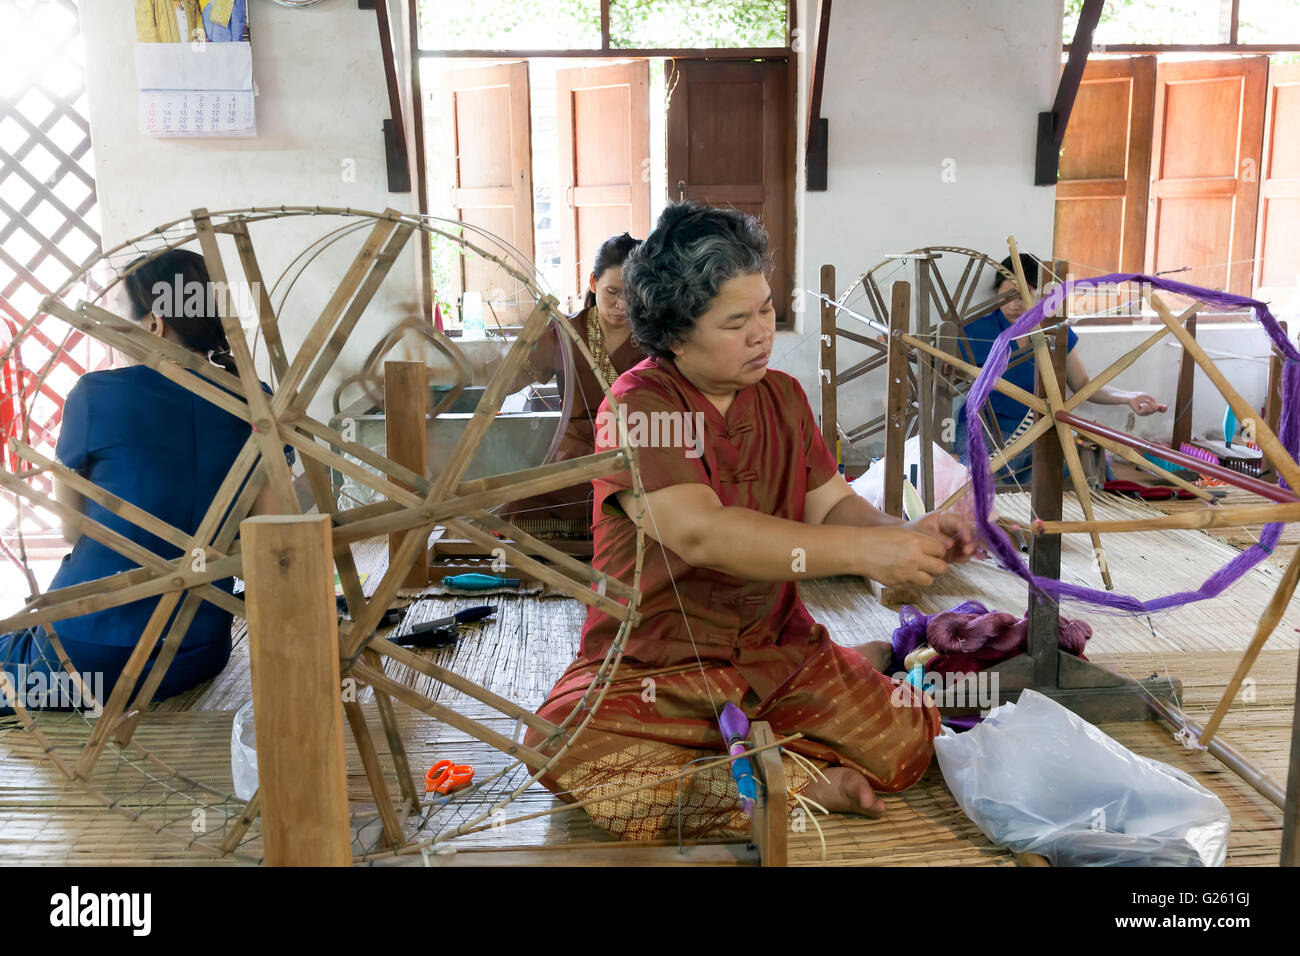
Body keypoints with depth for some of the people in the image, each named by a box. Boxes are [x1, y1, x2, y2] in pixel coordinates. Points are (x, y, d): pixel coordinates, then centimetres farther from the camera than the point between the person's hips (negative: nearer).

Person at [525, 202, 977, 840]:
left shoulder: (782, 396, 9)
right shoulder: (638, 406, -13)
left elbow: (831, 506, 6)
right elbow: (700, 534, -26)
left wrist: (902, 534, -16)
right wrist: (862, 550, -28)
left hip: (776, 650, 3)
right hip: (651, 669, -2)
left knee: (904, 736, -23)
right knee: (562, 749, -32)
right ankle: (806, 782, -19)